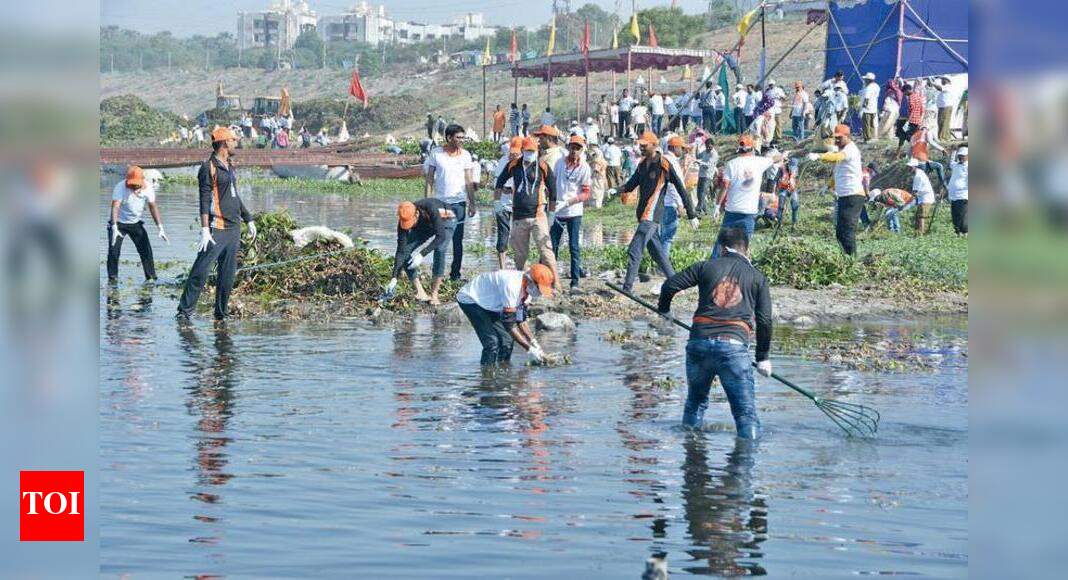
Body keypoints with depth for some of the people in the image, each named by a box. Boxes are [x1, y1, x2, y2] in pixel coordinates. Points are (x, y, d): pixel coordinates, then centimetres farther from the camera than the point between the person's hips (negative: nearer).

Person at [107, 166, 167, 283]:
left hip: (136, 223, 3)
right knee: (113, 251, -10)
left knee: (146, 250, -6)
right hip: (119, 223, -3)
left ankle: (150, 277, 3)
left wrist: (160, 228, -17)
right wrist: (114, 228, -45)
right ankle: (112, 278, 3)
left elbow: (153, 207, -10)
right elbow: (115, 207, -34)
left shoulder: (147, 188, -14)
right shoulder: (120, 187, -24)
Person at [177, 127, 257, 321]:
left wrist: (248, 219, 29)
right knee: (201, 270, -9)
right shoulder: (209, 167, -9)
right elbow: (205, 201, -15)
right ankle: (184, 311, -5)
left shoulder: (230, 166, 17)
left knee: (228, 273, 8)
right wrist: (204, 230, -21)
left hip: (234, 228, 8)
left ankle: (221, 313, 14)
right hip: (217, 229, -8)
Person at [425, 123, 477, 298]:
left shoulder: (465, 155, 4)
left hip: (459, 202, 2)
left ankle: (455, 273, 17)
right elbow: (429, 179, 2)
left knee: (457, 240, 5)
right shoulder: (436, 154, -2)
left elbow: (469, 181, 8)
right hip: (441, 203, -2)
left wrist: (472, 203, 4)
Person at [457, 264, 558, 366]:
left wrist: (534, 342, -9)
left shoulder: (527, 290, -9)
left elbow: (521, 320, 3)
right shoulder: (511, 286, -36)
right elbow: (509, 325, -32)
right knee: (492, 342, -20)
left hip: (487, 303, 9)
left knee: (507, 339, 2)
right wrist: (530, 348, -28)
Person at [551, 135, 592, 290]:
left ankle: (575, 281, 3)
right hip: (557, 212, 4)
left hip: (574, 213, -4)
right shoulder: (560, 162, 5)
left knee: (574, 247, -2)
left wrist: (568, 202, -21)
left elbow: (586, 194, -10)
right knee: (552, 245, 5)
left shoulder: (584, 168, -7)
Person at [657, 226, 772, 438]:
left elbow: (670, 285, 8)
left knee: (695, 401, 22)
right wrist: (763, 358, 15)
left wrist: (664, 309, 29)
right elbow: (764, 320, 7)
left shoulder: (707, 267, 13)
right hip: (734, 345, -2)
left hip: (699, 342, 2)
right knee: (746, 410, -2)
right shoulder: (757, 277, 12)